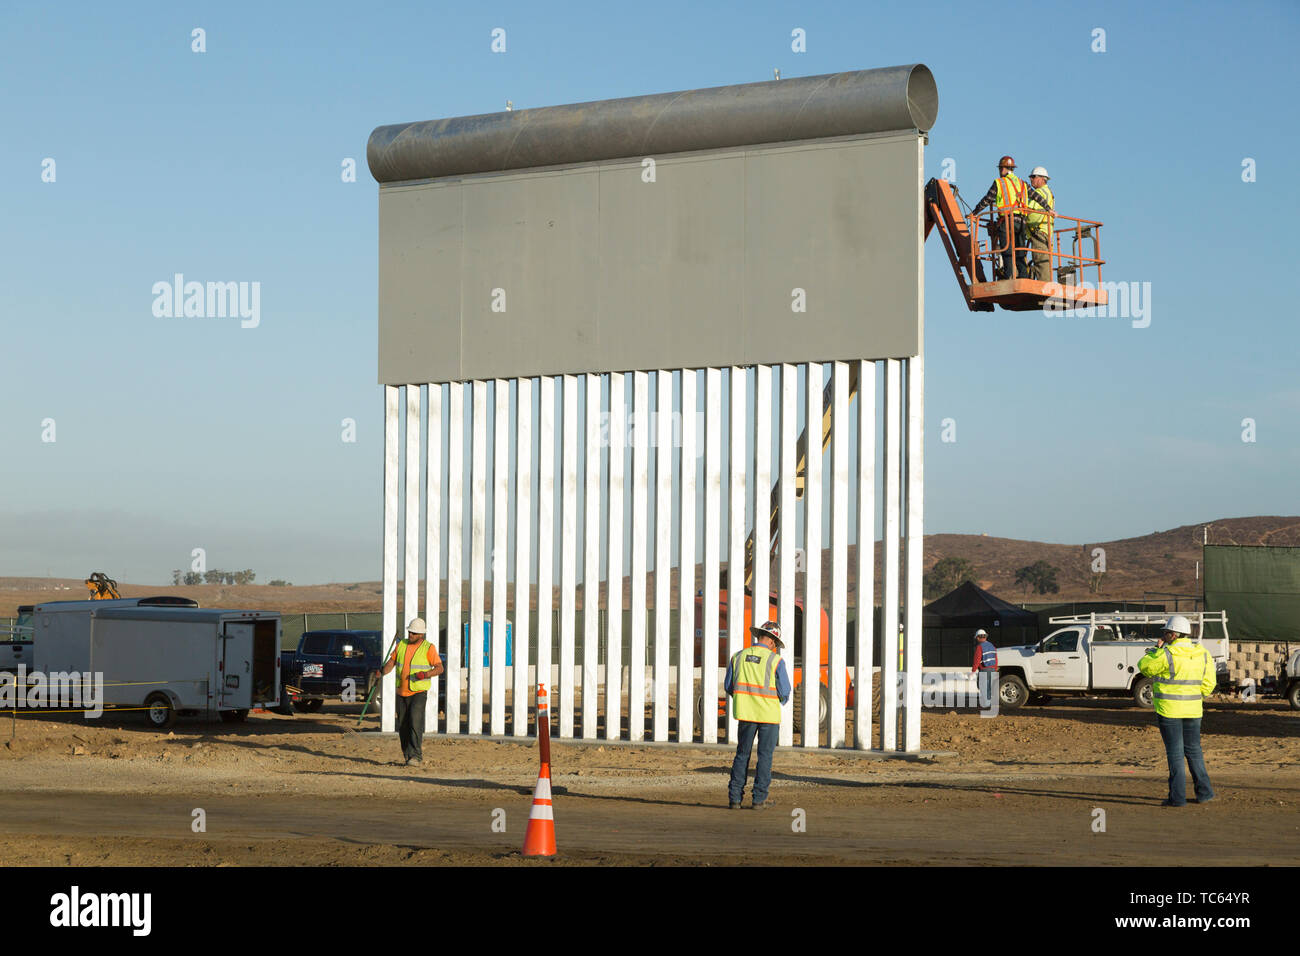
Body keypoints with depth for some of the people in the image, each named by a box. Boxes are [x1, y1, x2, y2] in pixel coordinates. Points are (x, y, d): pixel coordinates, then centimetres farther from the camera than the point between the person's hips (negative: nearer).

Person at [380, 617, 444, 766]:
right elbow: (391, 662, 8)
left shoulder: (429, 648, -5)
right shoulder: (401, 645, 9)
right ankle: (408, 757, 17)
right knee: (403, 727, 6)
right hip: (402, 692, 5)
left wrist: (426, 674, -24)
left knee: (415, 721, -21)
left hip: (419, 692, -5)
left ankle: (416, 756, -21)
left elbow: (439, 668, -6)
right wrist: (382, 673, -12)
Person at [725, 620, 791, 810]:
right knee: (765, 756, 6)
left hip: (746, 713, 3)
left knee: (742, 754, 11)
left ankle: (735, 797, 6)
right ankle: (758, 798, 4)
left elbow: (728, 687, 5)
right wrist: (781, 700, 15)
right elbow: (784, 692, -8)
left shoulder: (738, 656, 1)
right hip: (769, 714, -3)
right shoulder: (775, 661, -9)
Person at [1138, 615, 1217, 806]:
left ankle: (1177, 796, -1)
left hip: (1169, 710, -5)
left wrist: (1157, 648, 8)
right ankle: (1204, 792, 16)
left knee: (1175, 752, -1)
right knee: (1193, 751, 16)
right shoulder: (1203, 654, 3)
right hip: (1193, 710, 5)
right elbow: (1208, 684, 5)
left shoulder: (1166, 655, -15)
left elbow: (1144, 666, -1)